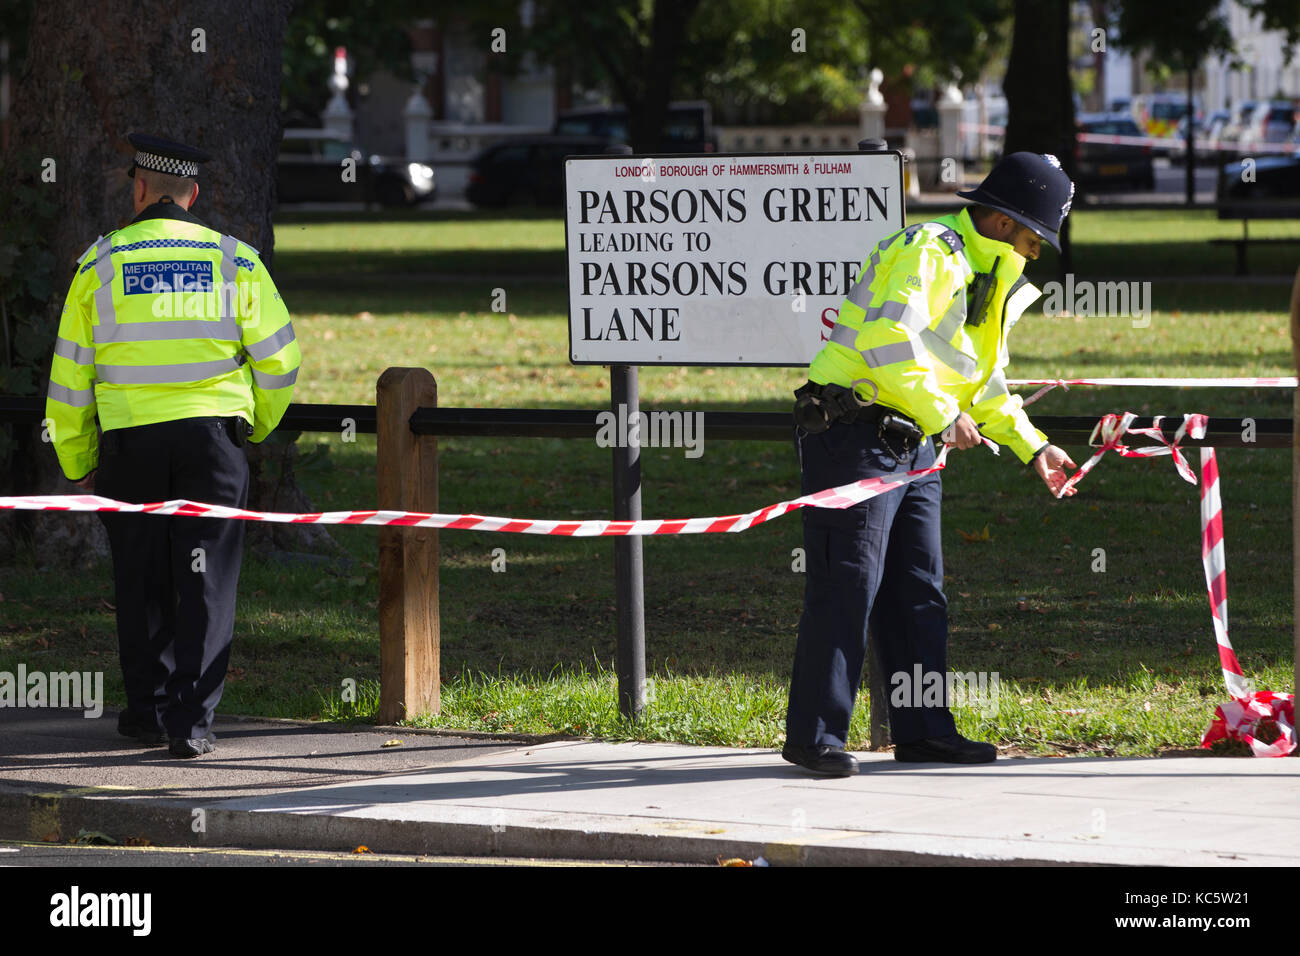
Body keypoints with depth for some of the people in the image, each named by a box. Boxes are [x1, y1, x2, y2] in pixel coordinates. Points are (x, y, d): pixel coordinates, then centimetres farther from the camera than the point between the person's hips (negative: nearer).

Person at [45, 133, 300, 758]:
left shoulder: (101, 264, 2)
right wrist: (258, 425, 24)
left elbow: (71, 374, 4)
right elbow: (278, 359, 5)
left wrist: (78, 464, 13)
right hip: (213, 435, 0)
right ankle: (192, 722, -7)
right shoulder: (236, 262, 3)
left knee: (142, 582, 13)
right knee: (205, 582, 0)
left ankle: (148, 711, 19)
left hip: (130, 441, 0)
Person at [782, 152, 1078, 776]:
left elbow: (984, 381, 28)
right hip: (853, 435, -10)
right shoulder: (929, 251, -14)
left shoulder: (990, 275, 19)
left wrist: (1031, 446, 21)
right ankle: (813, 736, -6)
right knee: (846, 586, -9)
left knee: (919, 590, 10)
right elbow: (890, 341, -28)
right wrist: (942, 414, -23)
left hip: (910, 444, 10)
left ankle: (922, 730, 15)